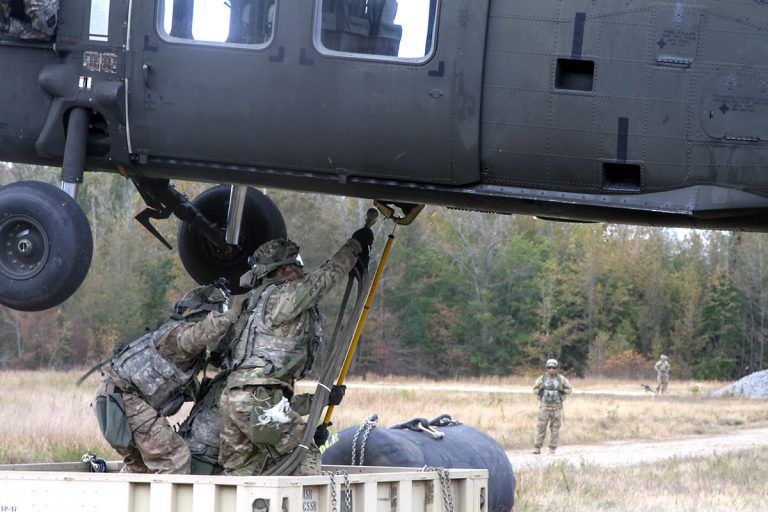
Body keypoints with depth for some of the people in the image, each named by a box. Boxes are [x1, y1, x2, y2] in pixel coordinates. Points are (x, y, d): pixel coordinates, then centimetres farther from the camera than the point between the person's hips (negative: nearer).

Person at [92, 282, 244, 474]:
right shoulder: (182, 331, -12)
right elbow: (202, 334, -36)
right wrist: (233, 313, -25)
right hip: (125, 397, -10)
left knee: (138, 464, 24)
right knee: (174, 458, -10)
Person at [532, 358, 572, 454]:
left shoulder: (561, 379, -1)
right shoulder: (542, 379, 0)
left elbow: (569, 389, 8)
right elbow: (535, 389, 12)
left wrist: (562, 391, -7)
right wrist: (540, 391, -6)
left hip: (557, 407, 0)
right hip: (545, 406, 0)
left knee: (555, 428, 1)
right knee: (541, 427, -4)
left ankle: (552, 448, 7)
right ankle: (537, 448, 0)